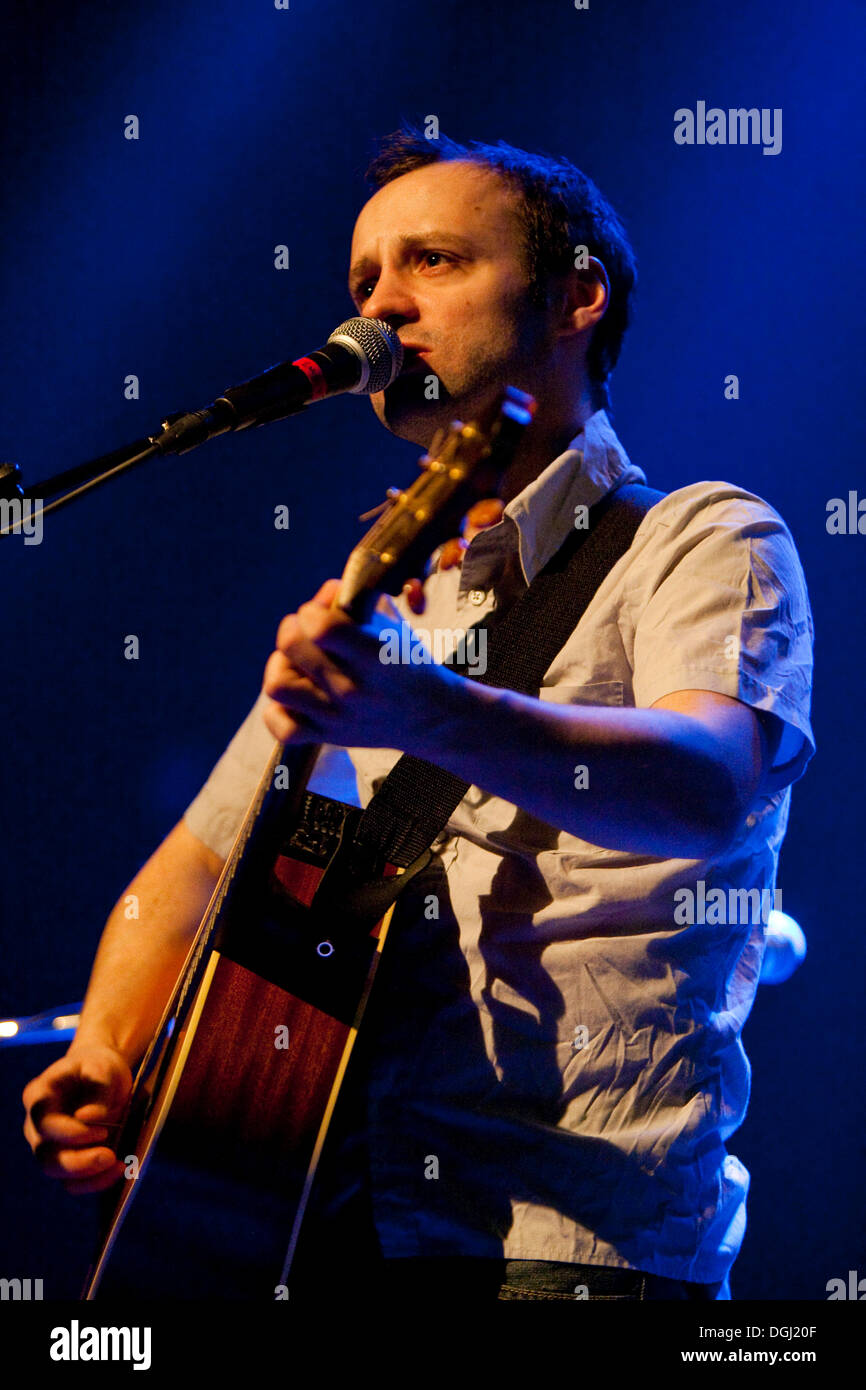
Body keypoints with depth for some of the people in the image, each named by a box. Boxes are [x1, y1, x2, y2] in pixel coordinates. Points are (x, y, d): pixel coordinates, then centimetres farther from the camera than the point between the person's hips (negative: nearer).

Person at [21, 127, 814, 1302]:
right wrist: (103, 1052, 4)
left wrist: (428, 714, -36)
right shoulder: (375, 610, 21)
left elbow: (710, 783, -20)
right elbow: (192, 868, 24)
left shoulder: (706, 542, 1)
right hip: (336, 1232, 6)